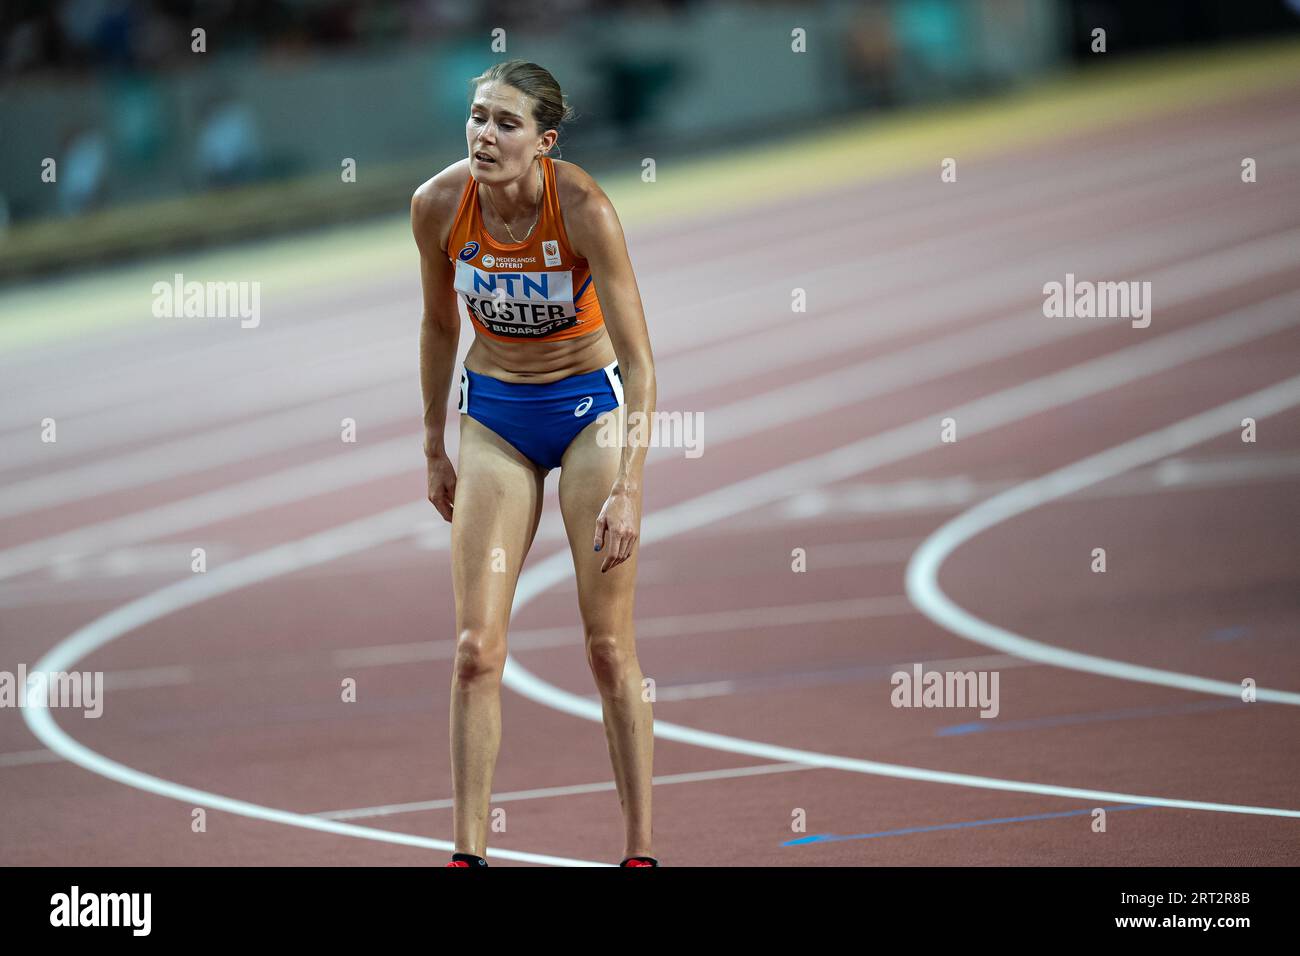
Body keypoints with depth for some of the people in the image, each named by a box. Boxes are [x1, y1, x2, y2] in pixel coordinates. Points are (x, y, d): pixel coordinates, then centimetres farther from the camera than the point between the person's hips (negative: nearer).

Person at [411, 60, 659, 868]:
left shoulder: (584, 208, -24)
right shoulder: (439, 206, -14)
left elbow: (638, 361, -22)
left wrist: (628, 488, -28)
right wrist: (435, 449, 11)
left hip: (590, 405, -3)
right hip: (493, 412, 3)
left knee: (609, 645, -2)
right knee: (476, 648, -5)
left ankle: (641, 849, 6)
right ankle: (470, 849, 0)